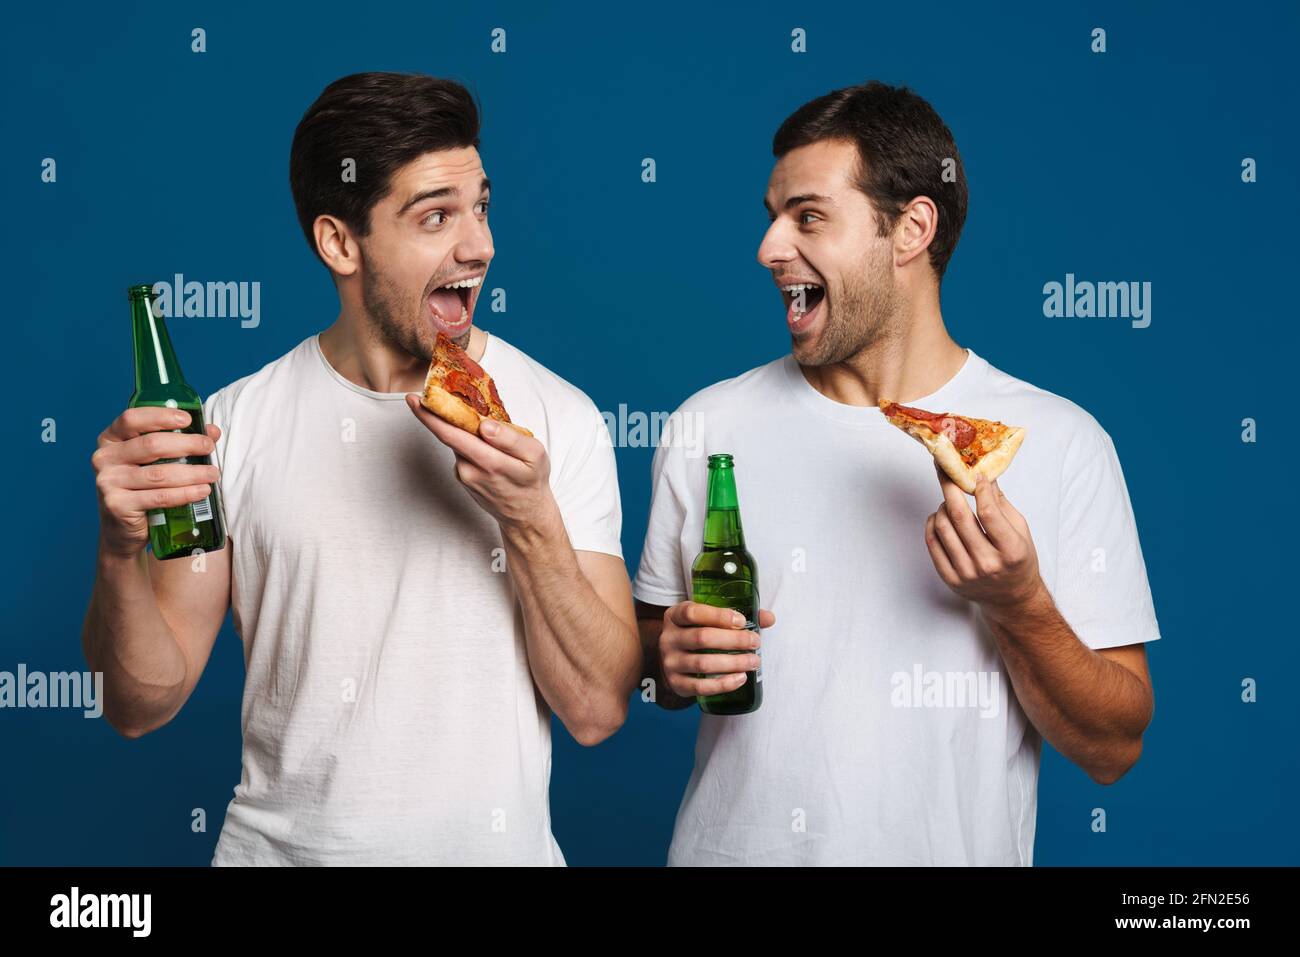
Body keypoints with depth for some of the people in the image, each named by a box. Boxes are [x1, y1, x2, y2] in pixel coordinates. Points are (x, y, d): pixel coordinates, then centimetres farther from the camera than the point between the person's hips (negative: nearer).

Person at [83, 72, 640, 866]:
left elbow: (598, 711, -11)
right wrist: (122, 552, -23)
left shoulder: (558, 416, -10)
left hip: (498, 845, 0)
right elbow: (145, 704, -5)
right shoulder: (240, 422, -8)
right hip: (281, 840, 1)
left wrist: (531, 521, -25)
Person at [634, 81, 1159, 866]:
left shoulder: (1060, 442, -11)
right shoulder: (709, 425, -4)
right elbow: (650, 648, 6)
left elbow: (1113, 750, -8)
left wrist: (1020, 604, -24)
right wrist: (673, 661, -15)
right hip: (732, 844, 2)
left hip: (954, 847, -1)